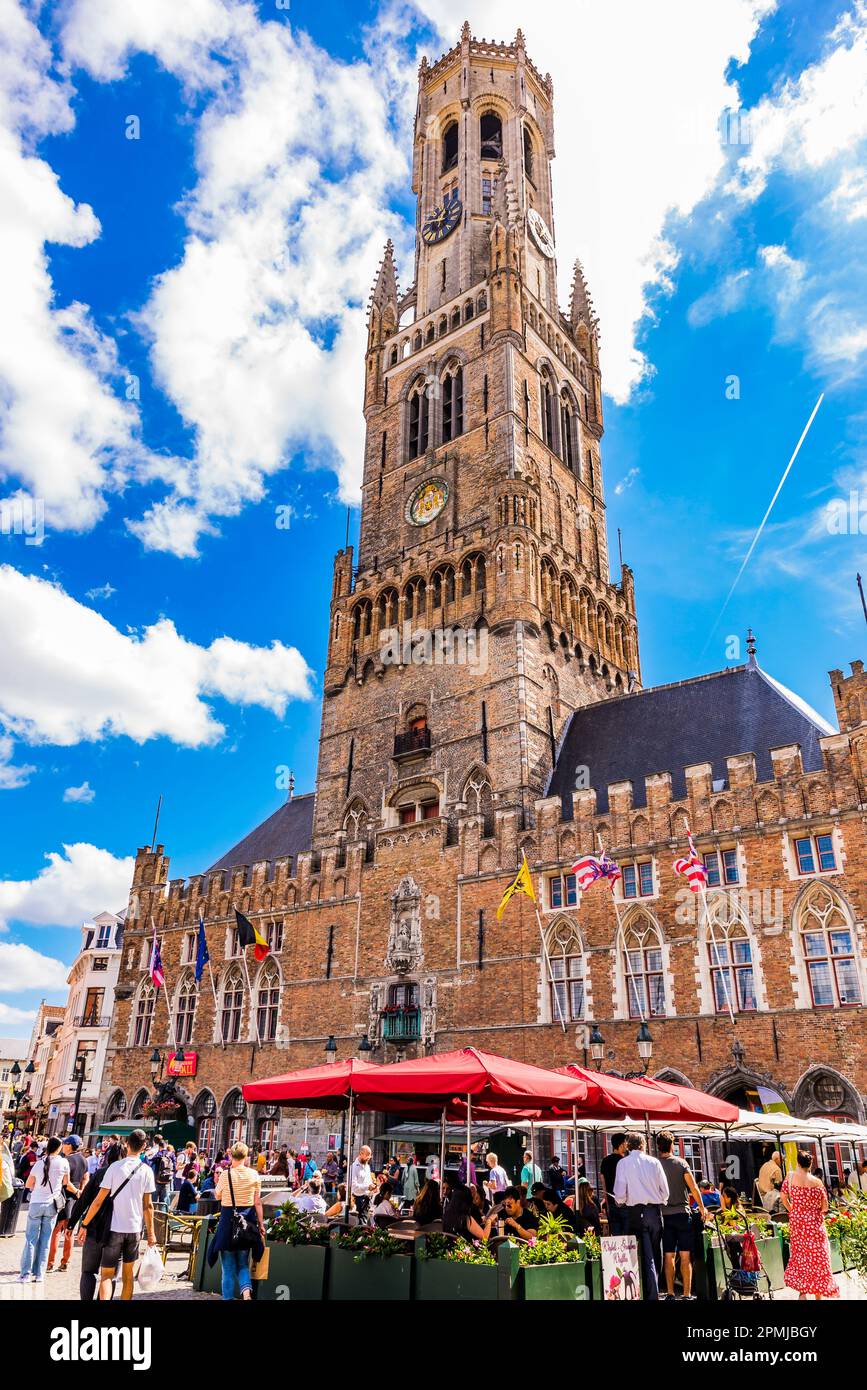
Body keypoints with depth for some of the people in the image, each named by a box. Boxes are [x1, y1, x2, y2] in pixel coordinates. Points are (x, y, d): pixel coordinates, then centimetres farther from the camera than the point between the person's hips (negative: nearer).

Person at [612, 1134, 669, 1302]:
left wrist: (620, 1201, 14)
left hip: (635, 1212, -2)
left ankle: (652, 1295, -6)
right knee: (656, 1254, 15)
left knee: (646, 1256, 0)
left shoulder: (623, 1163, -4)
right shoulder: (654, 1162, 2)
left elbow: (620, 1193, -7)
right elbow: (665, 1190, 4)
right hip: (655, 1210, 2)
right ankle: (654, 1290, 22)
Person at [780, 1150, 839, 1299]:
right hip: (814, 1223, -1)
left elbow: (783, 1197, -4)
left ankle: (802, 1291, 8)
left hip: (796, 1222, 1)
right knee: (817, 1257, 10)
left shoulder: (790, 1177, -7)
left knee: (799, 1254, 14)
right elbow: (824, 1207, -7)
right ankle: (818, 1294, 16)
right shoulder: (817, 1182, -11)